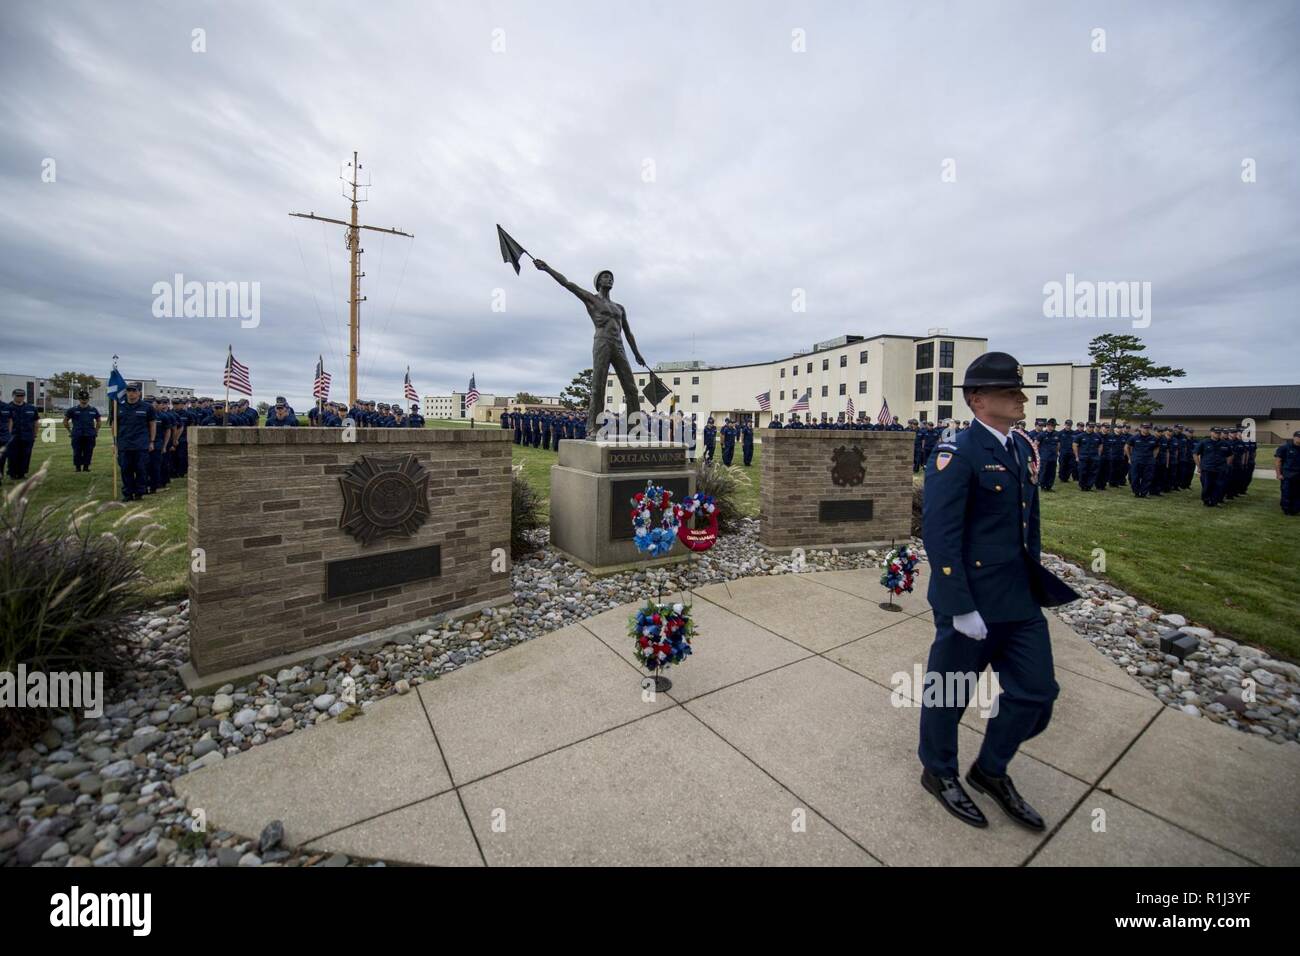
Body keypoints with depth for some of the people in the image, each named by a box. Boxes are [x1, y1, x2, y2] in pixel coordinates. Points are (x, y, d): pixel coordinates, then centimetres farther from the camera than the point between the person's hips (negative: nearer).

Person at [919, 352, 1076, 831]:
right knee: (949, 692, 12)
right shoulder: (955, 454, -18)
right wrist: (961, 609, -22)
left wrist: (1036, 579, 14)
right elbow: (939, 535, -22)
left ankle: (990, 770, 40)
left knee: (1037, 690, 16)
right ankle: (938, 772, 37)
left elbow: (1029, 519, 16)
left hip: (1021, 599, 8)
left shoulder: (1023, 448, 8)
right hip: (972, 601, -8)